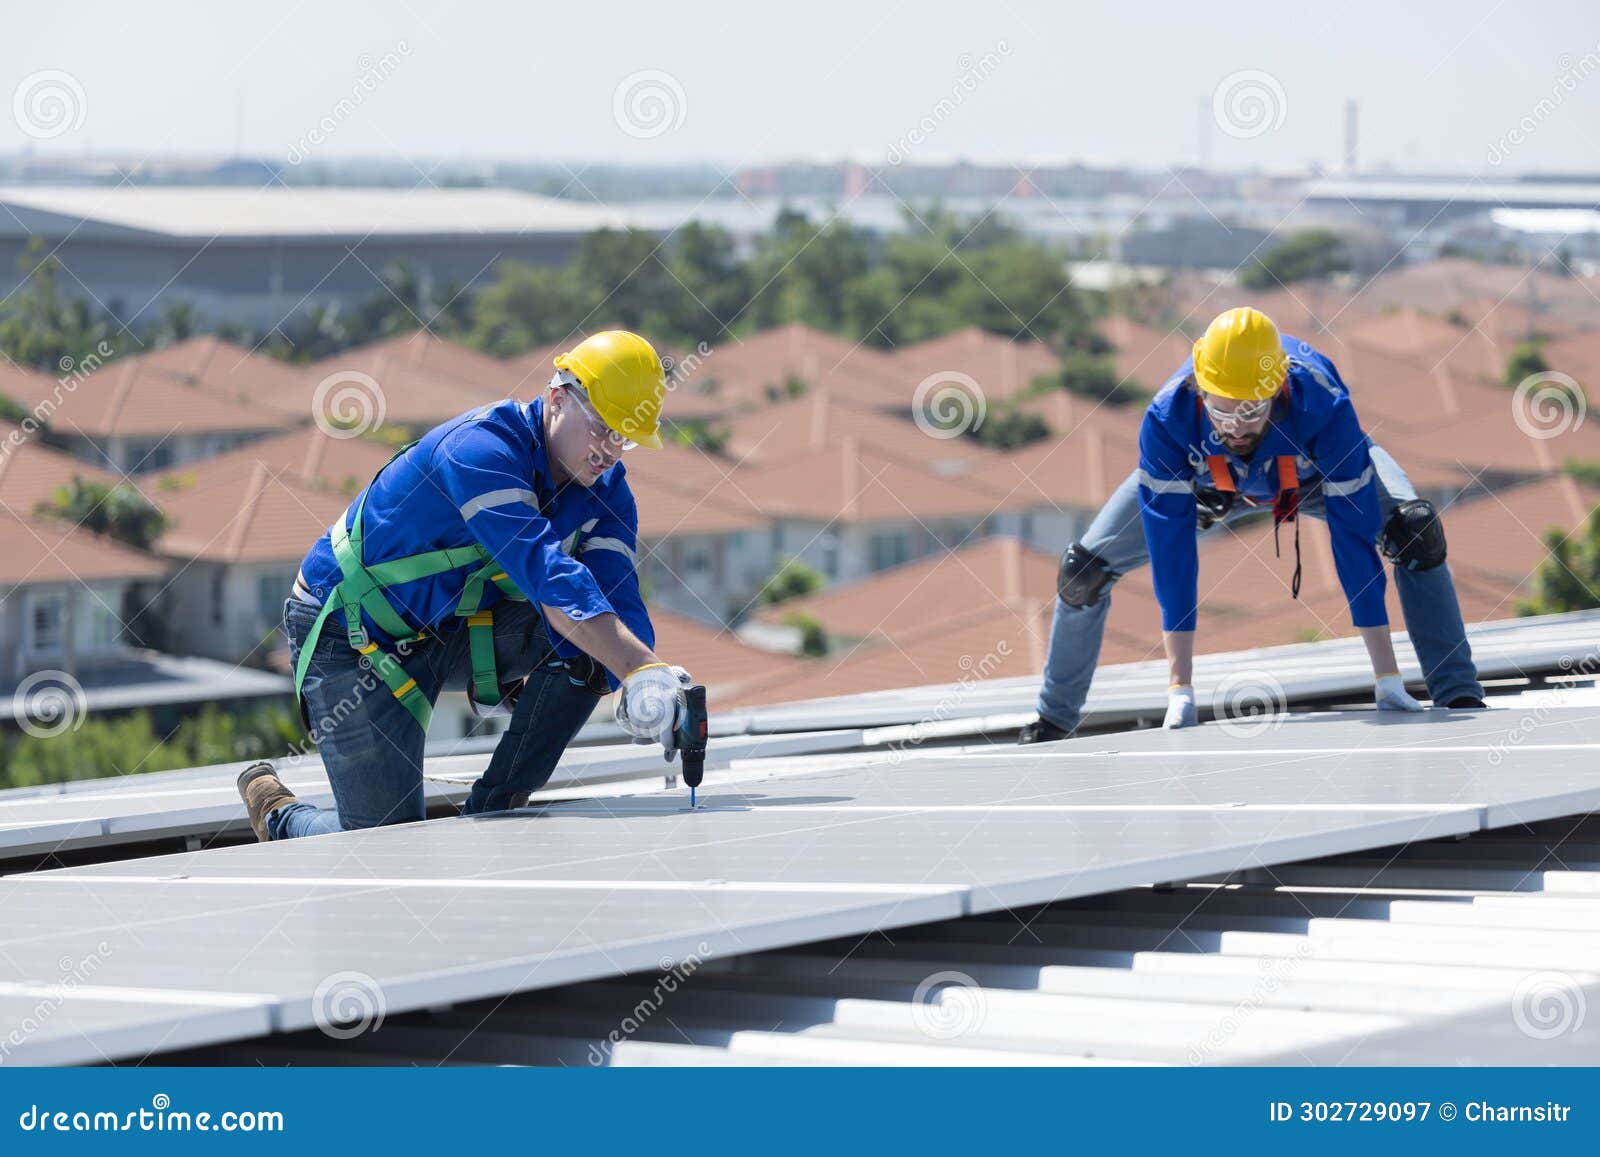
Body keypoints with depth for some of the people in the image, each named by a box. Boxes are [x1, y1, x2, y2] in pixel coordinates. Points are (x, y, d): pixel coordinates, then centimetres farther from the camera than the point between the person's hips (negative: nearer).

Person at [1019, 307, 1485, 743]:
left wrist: (1386, 677, -37)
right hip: (1207, 482, 1)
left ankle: (1458, 696, -13)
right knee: (1084, 569, -10)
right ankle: (1054, 717, 13)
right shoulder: (1167, 419, -40)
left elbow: (1353, 532, -37)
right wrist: (1180, 689, -37)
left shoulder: (1324, 408, -43)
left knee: (1415, 528, -26)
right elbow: (1171, 544, -36)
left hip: (1315, 473, -1)